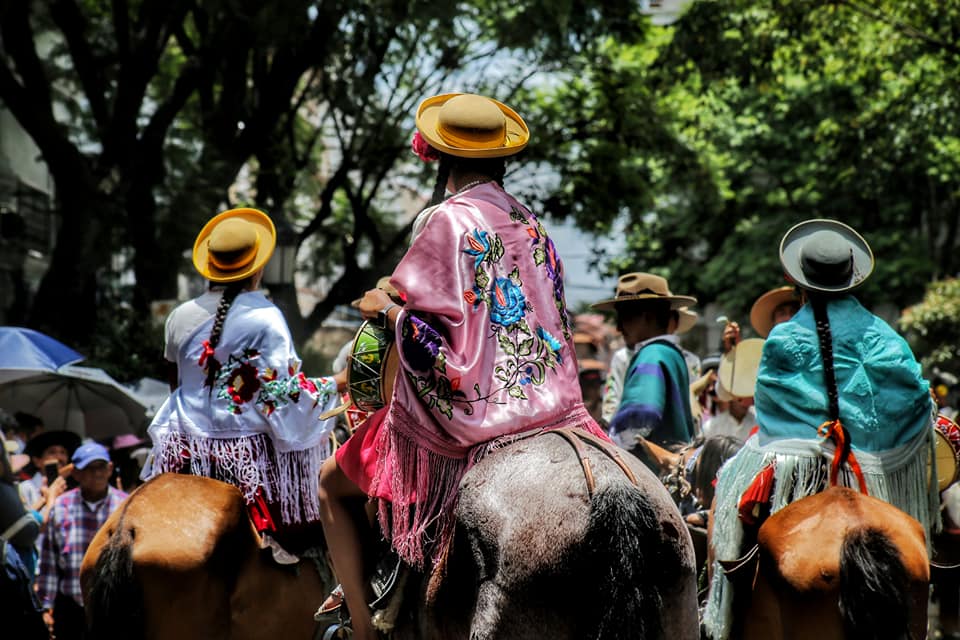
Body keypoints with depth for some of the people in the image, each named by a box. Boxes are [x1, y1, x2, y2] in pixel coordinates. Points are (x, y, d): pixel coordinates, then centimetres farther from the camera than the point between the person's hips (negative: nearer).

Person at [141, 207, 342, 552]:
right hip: (249, 450, -5)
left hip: (186, 450, 5)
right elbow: (287, 394, -15)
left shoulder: (180, 316, 1)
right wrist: (335, 384, -2)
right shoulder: (265, 319, -14)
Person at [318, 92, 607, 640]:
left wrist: (387, 308, -1)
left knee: (331, 484, 12)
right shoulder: (532, 224, 9)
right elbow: (556, 319, 14)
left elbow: (432, 332, -18)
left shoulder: (447, 220, -11)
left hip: (464, 409, -6)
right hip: (551, 404, 6)